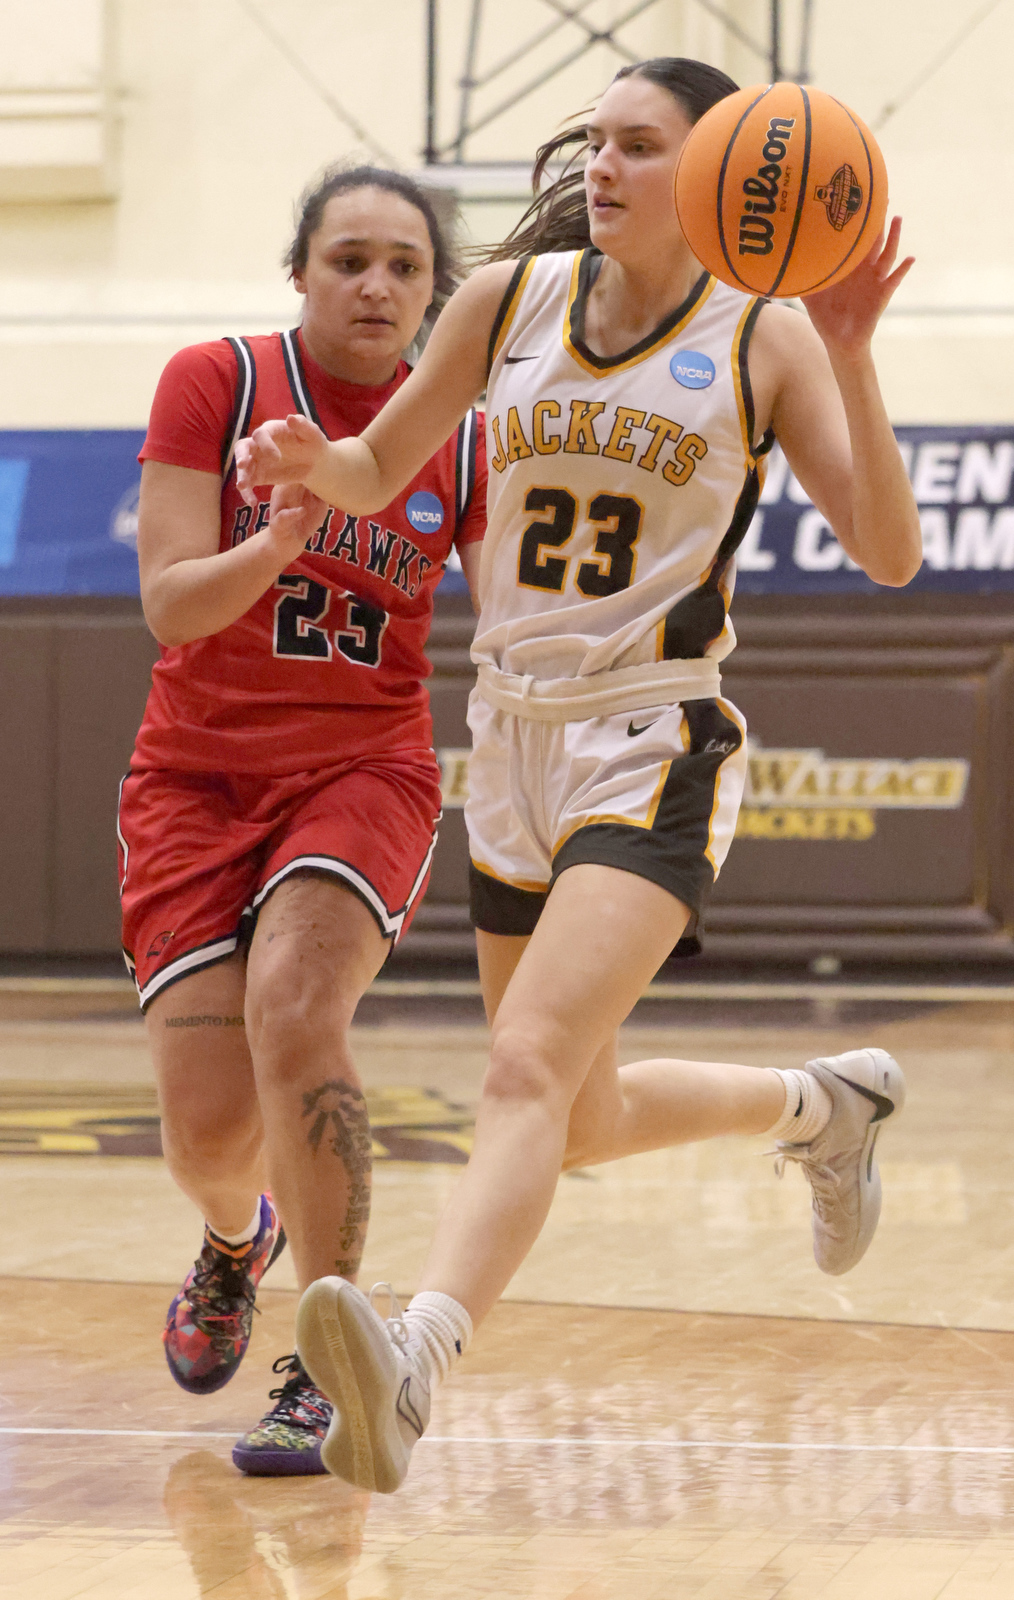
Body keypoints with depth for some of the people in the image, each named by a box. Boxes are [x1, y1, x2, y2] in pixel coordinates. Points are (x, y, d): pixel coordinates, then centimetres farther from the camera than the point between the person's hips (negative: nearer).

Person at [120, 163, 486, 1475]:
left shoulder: (462, 442, -1)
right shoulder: (214, 383, -6)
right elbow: (169, 602, -13)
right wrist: (276, 544, -31)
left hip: (366, 768, 0)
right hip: (200, 774, 0)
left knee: (293, 1004, -30)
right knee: (207, 1128, -8)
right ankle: (236, 1241, 33)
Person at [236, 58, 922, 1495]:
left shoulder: (764, 339, -4)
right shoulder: (508, 298, 6)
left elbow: (890, 553, -9)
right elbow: (378, 474, 15)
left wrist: (849, 357, -21)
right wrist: (308, 460, -9)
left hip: (658, 748, -6)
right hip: (516, 737, 6)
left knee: (529, 1069, -27)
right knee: (587, 1125, 17)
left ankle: (414, 1366, -43)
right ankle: (821, 1109, 44)